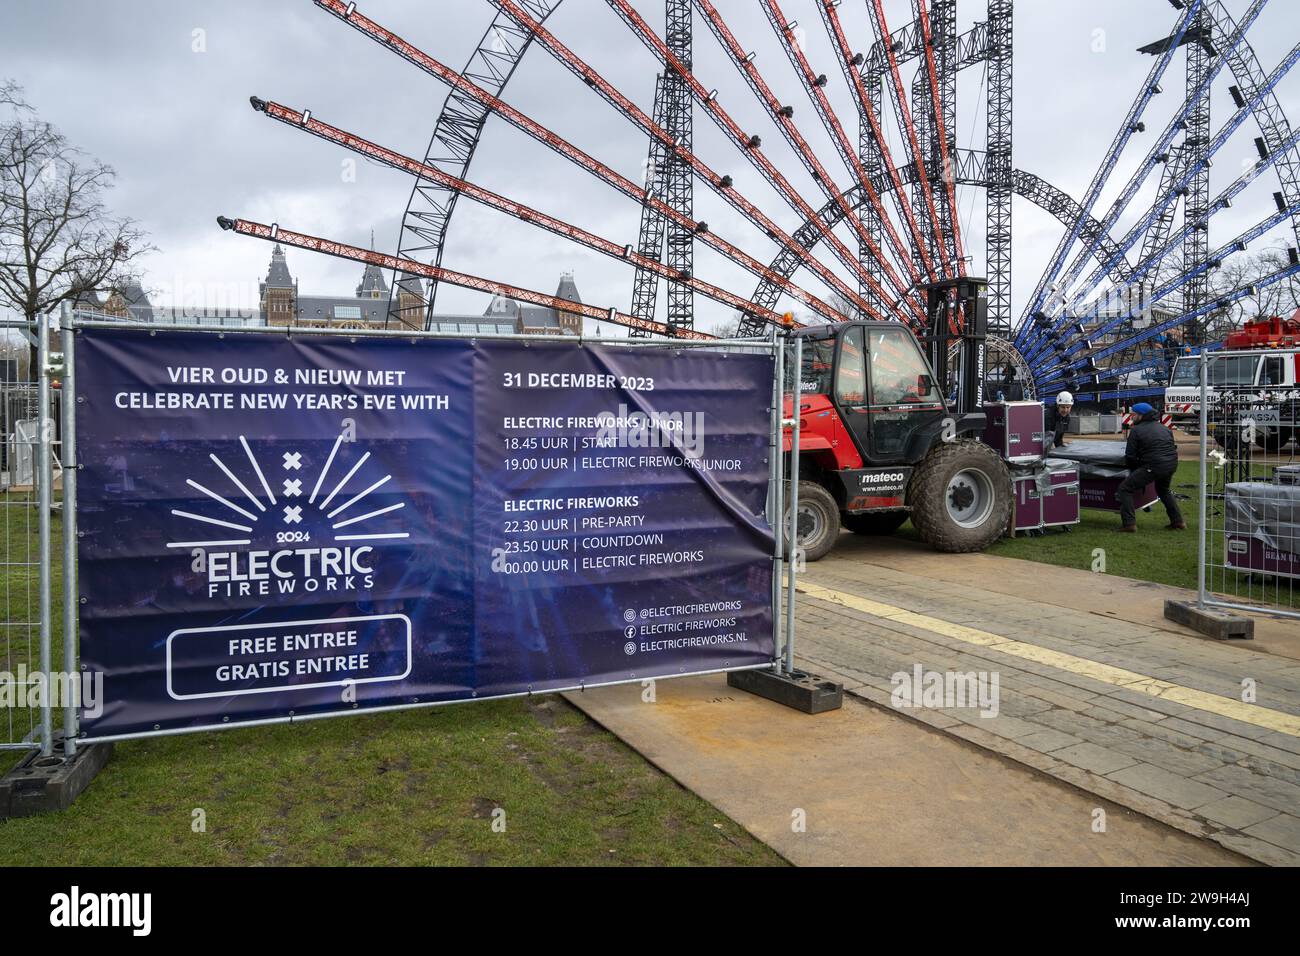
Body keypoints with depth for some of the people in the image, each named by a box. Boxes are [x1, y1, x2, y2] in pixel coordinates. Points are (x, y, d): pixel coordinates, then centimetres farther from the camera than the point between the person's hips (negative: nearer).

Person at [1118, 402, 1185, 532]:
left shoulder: (1136, 430, 0)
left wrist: (1134, 470, 14)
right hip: (1172, 465, 8)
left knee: (1125, 489, 1)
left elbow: (1130, 457, -1)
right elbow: (1173, 448, 21)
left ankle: (1129, 523, -7)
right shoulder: (1163, 428, 20)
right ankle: (1178, 521, 32)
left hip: (1154, 466, -8)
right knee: (1163, 490, 34)